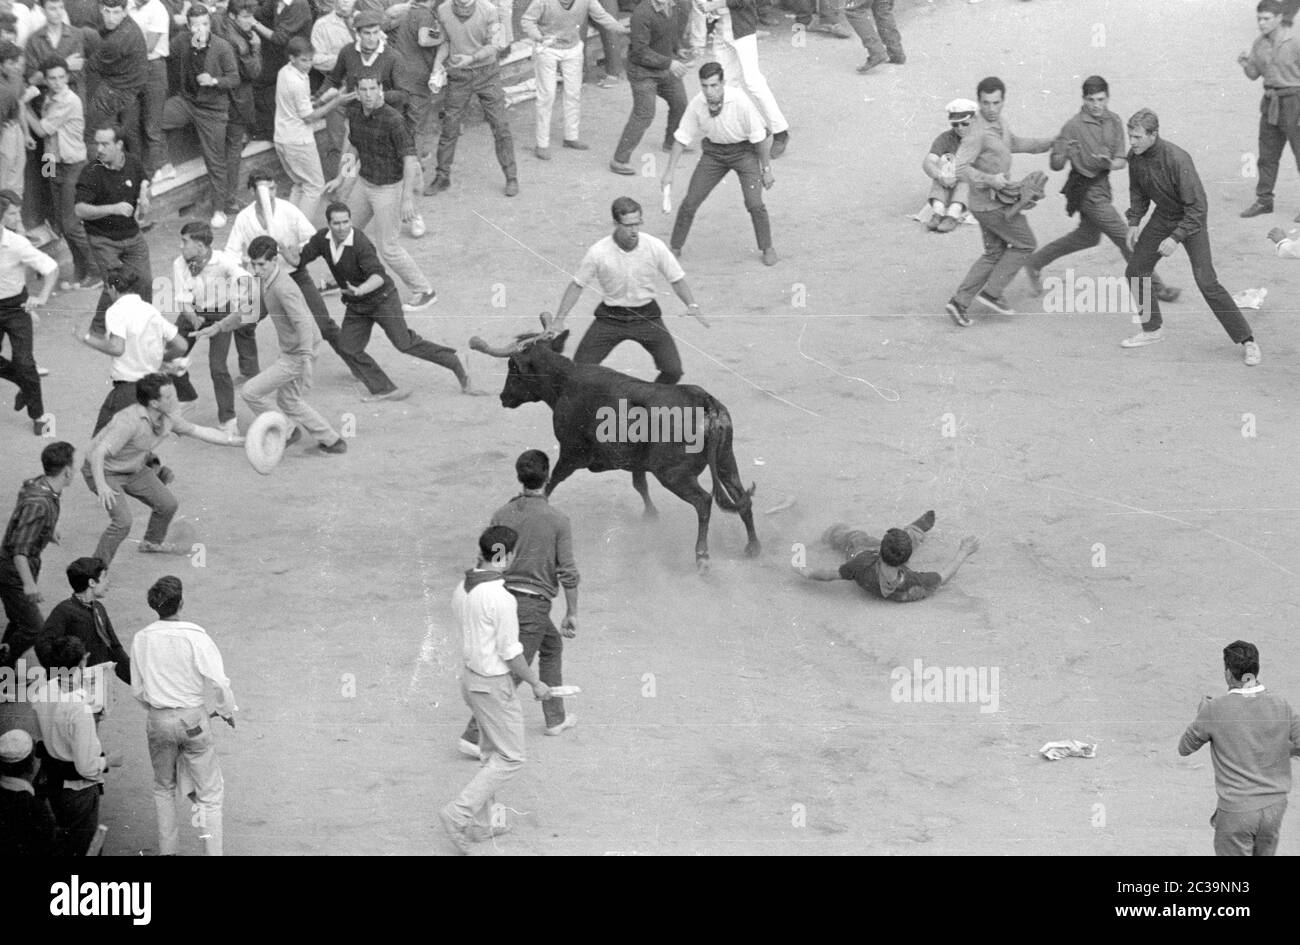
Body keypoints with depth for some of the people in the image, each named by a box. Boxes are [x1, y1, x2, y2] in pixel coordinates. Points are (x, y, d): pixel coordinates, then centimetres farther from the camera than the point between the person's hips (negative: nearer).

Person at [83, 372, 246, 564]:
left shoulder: (167, 418, -10)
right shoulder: (130, 421, -36)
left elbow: (198, 431, 5)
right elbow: (98, 453, -38)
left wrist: (237, 441, 4)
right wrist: (101, 486, -51)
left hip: (134, 469, 8)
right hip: (105, 472, -8)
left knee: (168, 505, 14)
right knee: (123, 521, -23)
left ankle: (153, 542, 44)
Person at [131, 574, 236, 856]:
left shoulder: (141, 639, -6)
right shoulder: (195, 637, -18)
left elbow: (138, 689, 4)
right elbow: (219, 682, -16)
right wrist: (226, 710, 3)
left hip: (158, 720, 4)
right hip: (193, 718, -3)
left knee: (163, 788, 23)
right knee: (210, 791, 8)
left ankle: (167, 850, 26)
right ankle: (213, 851, 7)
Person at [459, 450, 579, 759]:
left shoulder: (503, 514, -1)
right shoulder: (557, 520, -12)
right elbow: (568, 572, -11)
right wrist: (571, 614, -1)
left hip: (506, 595, 6)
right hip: (534, 603, -6)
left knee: (552, 646, 28)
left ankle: (555, 718, 35)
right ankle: (475, 735, -10)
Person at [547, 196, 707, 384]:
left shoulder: (655, 246, -13)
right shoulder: (598, 252, -16)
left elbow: (676, 279, 0)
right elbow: (577, 285, -4)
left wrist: (692, 305, -15)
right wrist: (559, 319, -8)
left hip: (647, 315, 1)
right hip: (610, 317, -1)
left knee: (673, 371, -10)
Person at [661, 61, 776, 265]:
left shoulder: (740, 101, -28)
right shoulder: (697, 104, -18)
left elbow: (759, 137, -17)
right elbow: (682, 137, -4)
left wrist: (767, 169, -11)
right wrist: (669, 171, -4)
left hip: (745, 150, -3)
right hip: (714, 152, 3)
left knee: (754, 203, -16)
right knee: (690, 202, -2)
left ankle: (767, 248, 6)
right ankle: (675, 247, 16)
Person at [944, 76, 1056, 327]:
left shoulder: (999, 123, 5)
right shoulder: (978, 133, -23)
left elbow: (1015, 144, 24)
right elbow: (960, 168, -28)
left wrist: (1051, 143, 23)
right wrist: (989, 179, -34)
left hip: (995, 200, 9)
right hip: (992, 203, -9)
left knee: (995, 254, 16)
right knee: (1025, 244, 4)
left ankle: (959, 302, 13)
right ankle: (991, 293, 6)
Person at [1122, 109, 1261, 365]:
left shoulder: (1177, 160, -32)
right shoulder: (1135, 157, -10)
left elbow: (1197, 206, -29)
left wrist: (1176, 238, -32)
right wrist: (1134, 222, 0)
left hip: (1192, 219, -7)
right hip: (1163, 216, 7)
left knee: (1207, 283, -15)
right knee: (1135, 272, 8)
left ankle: (1247, 341, -7)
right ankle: (1152, 330, 27)